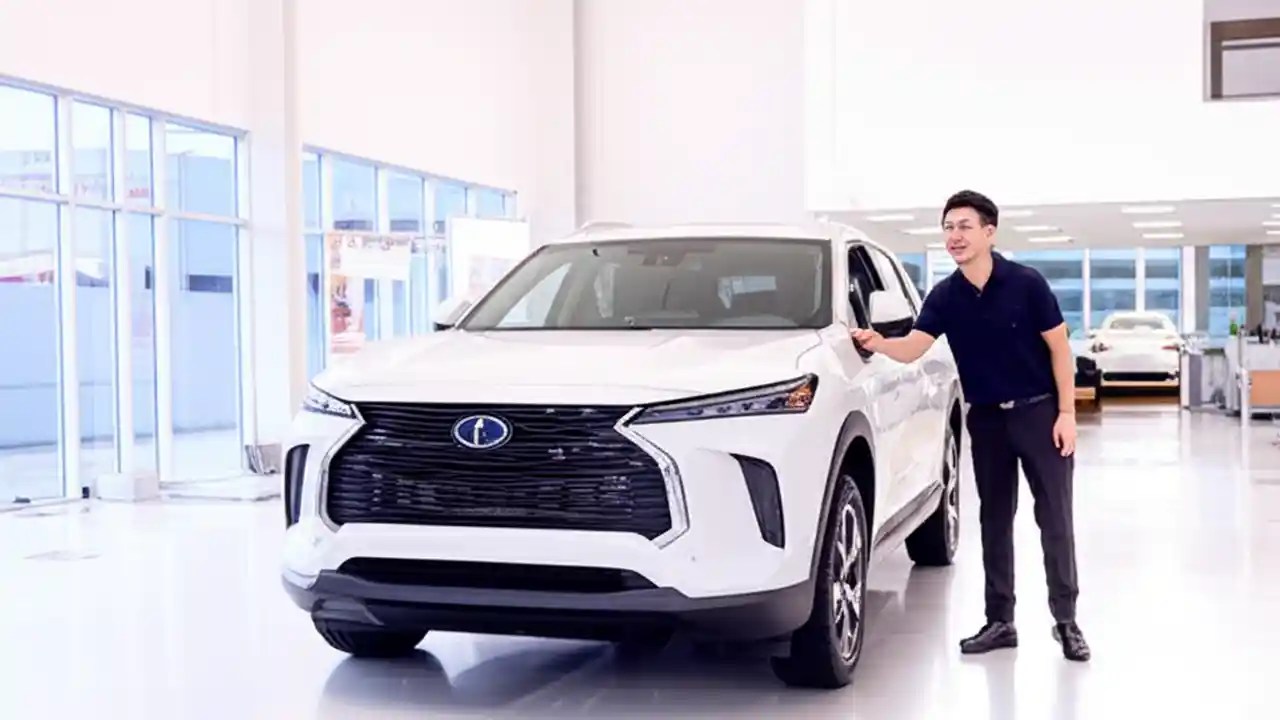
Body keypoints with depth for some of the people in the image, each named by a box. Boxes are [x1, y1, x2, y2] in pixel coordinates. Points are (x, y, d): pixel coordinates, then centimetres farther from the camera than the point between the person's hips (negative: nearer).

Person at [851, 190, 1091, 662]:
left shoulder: (1026, 283, -12)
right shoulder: (944, 296, -3)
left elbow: (1059, 348, -7)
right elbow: (913, 348, -10)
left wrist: (1066, 412, -11)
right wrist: (878, 344, -32)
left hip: (1039, 412, -4)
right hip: (986, 418, 4)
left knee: (1054, 518, 1)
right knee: (994, 521, 8)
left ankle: (1065, 620, 10)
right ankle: (999, 621, 15)